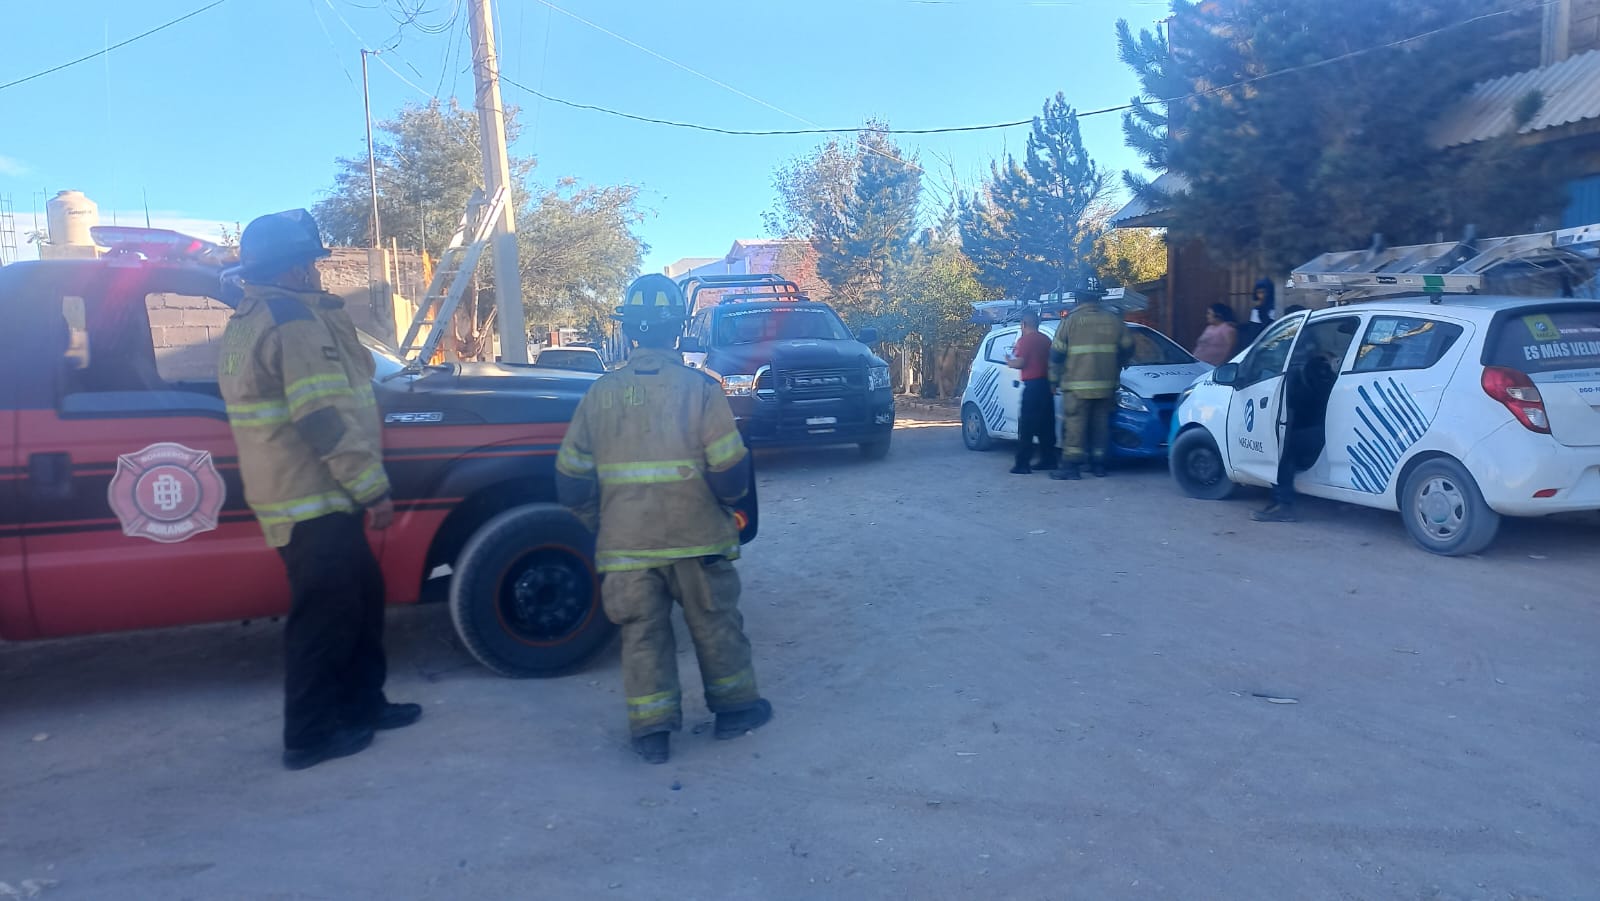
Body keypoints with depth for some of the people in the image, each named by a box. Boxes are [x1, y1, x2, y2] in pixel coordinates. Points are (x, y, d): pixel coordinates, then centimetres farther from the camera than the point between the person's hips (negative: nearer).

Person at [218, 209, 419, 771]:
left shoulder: (245, 323, 17)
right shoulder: (295, 318, -16)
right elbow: (324, 417, -23)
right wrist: (373, 488, -20)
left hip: (286, 492, 10)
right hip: (314, 498, -10)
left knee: (361, 595, 19)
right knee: (325, 614, 0)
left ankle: (362, 704, 29)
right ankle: (310, 736, 12)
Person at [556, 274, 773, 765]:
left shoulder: (601, 393, 1)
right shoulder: (700, 388, -9)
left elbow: (571, 478, 4)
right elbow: (730, 470, -12)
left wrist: (598, 520, 19)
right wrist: (727, 500, 10)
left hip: (625, 543, 2)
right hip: (694, 538, -2)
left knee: (643, 634, 11)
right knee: (716, 626, 15)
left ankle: (651, 731, 14)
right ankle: (735, 708, 27)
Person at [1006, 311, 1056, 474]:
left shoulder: (1025, 340, -8)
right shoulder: (1046, 339, 14)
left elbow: (1020, 363, -14)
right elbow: (1050, 361, 18)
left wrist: (1009, 362, 4)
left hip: (1032, 385, -7)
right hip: (1046, 384, 7)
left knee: (1026, 426, -6)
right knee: (1046, 425, 13)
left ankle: (1023, 464, -8)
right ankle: (1048, 460, 16)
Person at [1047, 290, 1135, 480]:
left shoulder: (1071, 321, -2)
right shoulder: (1114, 320, 9)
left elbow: (1056, 354, -2)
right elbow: (1128, 349, 14)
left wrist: (1054, 379, 8)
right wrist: (1114, 369, 30)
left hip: (1077, 386, -4)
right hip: (1106, 385, 4)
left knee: (1074, 425, -2)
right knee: (1101, 425, 11)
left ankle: (1071, 466, -6)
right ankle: (1099, 465, 14)